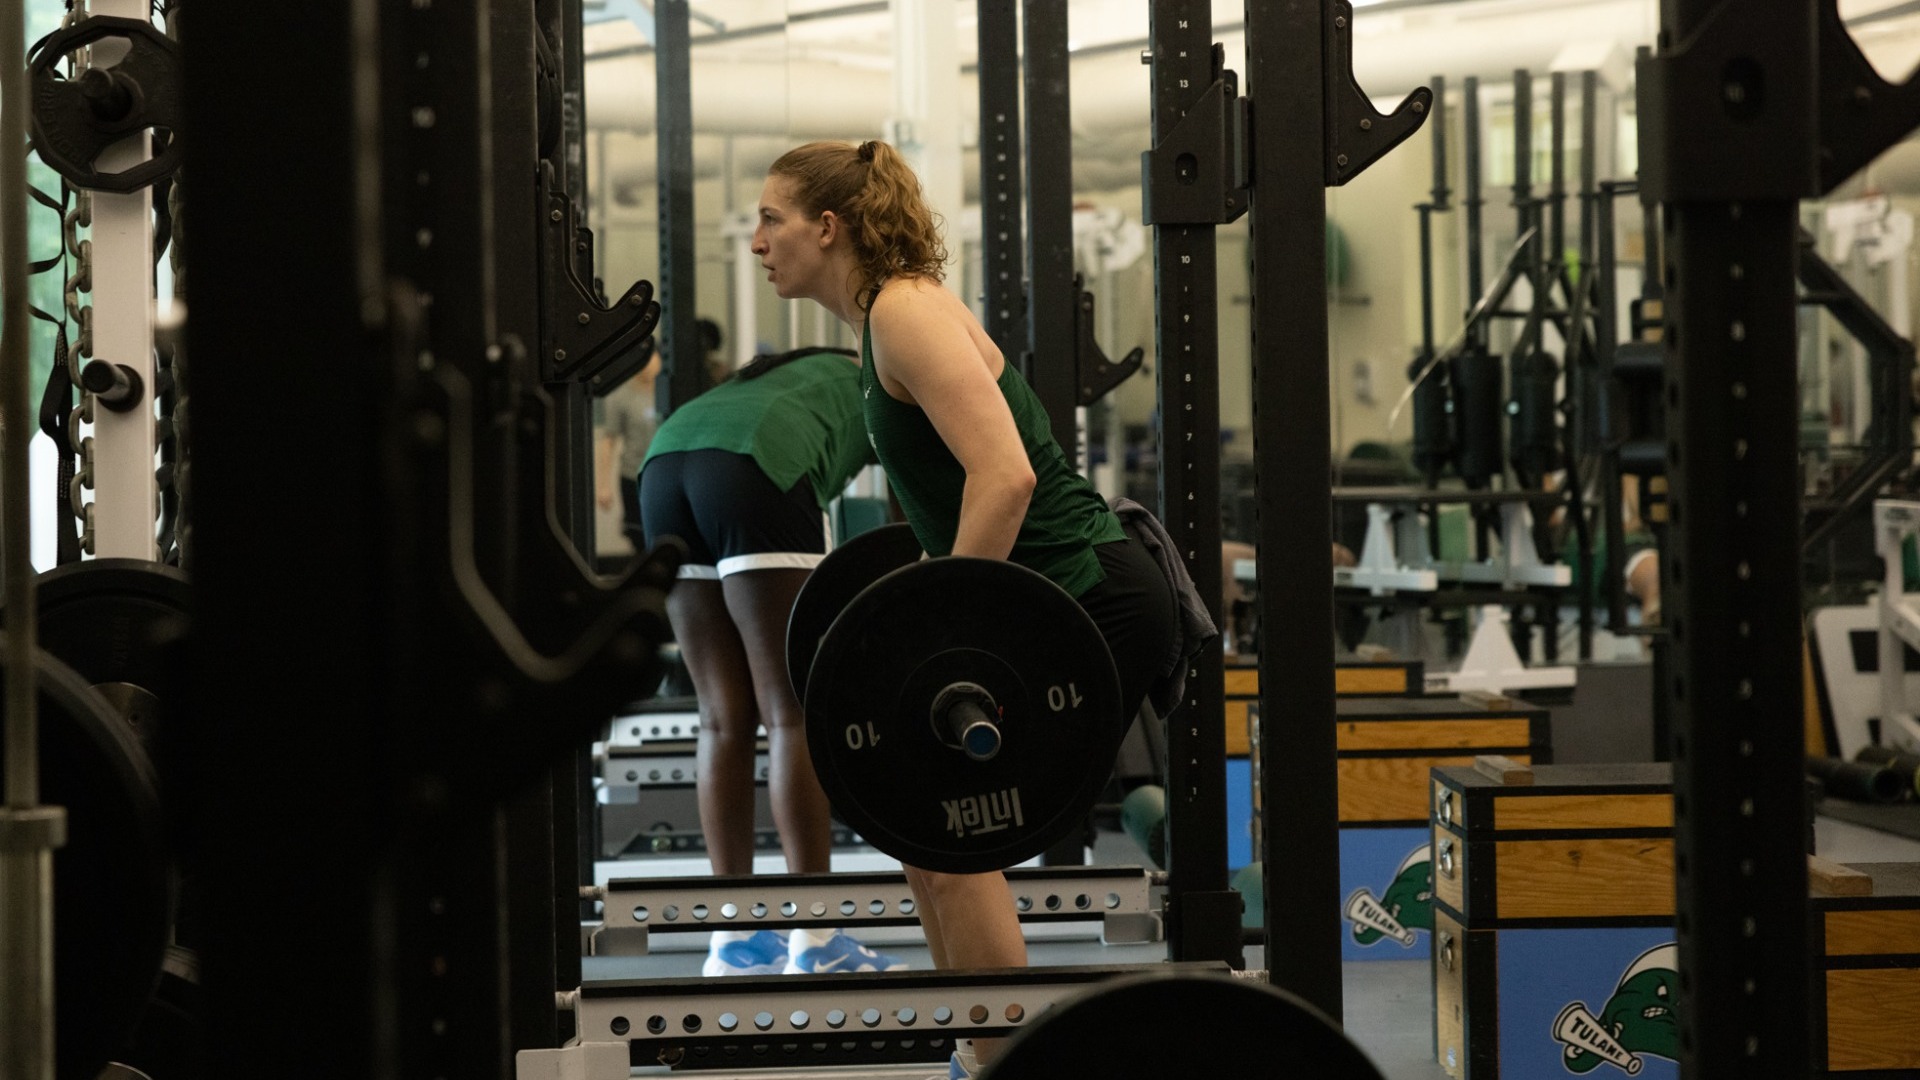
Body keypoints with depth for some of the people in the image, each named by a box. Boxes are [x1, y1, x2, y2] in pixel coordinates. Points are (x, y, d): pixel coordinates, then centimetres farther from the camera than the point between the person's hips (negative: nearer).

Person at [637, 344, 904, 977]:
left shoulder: (807, 380, 41)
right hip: (755, 472, -7)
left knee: (725, 718, 10)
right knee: (797, 715, -3)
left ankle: (734, 943, 12)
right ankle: (814, 944, -4)